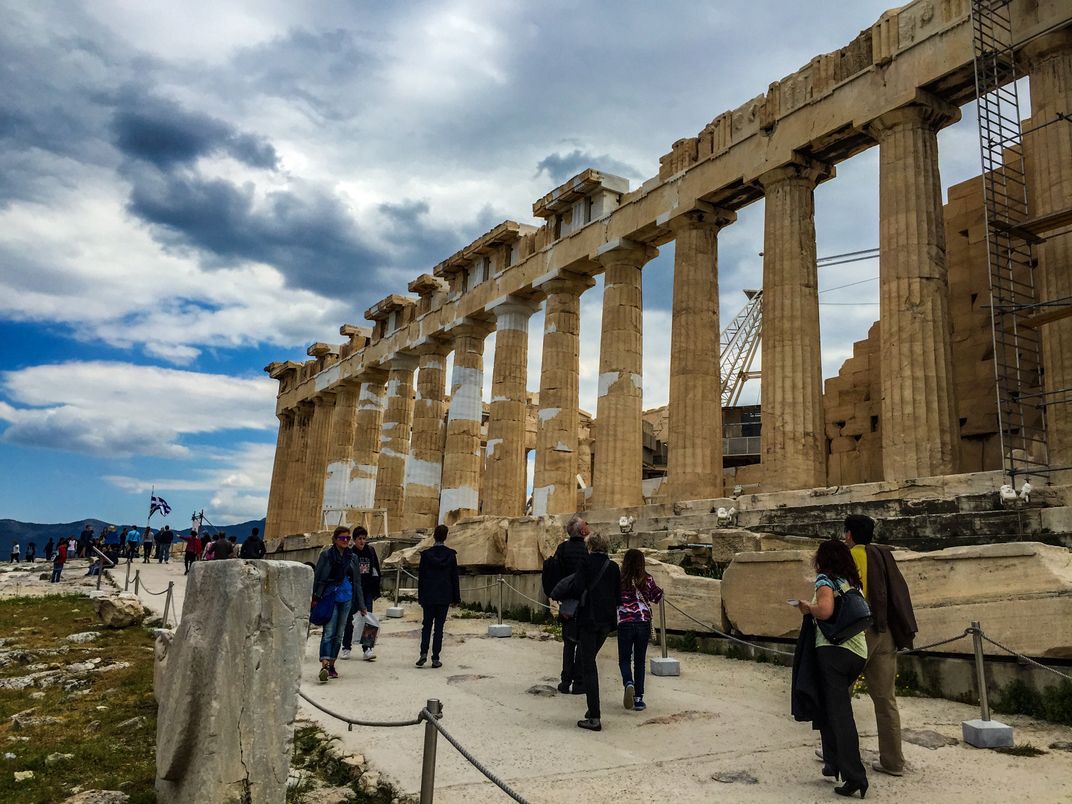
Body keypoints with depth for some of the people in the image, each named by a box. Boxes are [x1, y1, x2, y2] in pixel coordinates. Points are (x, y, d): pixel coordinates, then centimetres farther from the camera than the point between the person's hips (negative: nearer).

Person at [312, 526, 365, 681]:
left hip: (346, 599, 4)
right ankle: (324, 664, -22)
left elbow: (357, 581, 15)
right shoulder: (326, 554, -1)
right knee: (329, 632, -14)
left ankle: (331, 665, 17)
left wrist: (361, 605, 15)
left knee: (339, 633, 9)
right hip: (330, 597, -4)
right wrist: (315, 597, -9)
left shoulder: (352, 557, 11)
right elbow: (317, 576, -2)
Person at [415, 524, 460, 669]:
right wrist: (456, 598, 8)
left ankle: (424, 653, -2)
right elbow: (455, 577, 0)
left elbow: (421, 577, 0)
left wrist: (420, 597, 8)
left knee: (426, 625, 12)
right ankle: (435, 658, 5)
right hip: (444, 597, 0)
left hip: (428, 597, 0)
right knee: (439, 627, 5)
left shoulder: (426, 554, -5)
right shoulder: (451, 554, -4)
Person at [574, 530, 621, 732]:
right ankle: (593, 708, 23)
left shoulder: (586, 563, -7)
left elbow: (579, 588, -14)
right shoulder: (613, 567, 7)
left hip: (588, 619, -6)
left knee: (588, 666, -1)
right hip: (607, 620, 6)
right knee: (585, 658, 22)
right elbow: (618, 596, 9)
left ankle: (594, 717, -3)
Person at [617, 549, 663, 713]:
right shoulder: (647, 580, -2)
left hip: (625, 623, -2)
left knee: (624, 659, 10)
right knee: (639, 661, 12)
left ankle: (628, 683, -19)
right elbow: (658, 597, 11)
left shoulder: (620, 580, -7)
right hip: (644, 623, 2)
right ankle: (638, 698, 11)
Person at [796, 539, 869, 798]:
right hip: (859, 653, 7)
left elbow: (825, 611, -21)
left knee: (838, 712, -5)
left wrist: (808, 608, -2)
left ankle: (854, 776, -9)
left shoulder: (825, 579, -4)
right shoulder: (854, 582, 17)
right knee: (836, 706, 21)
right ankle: (834, 761, 23)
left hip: (833, 650, -7)